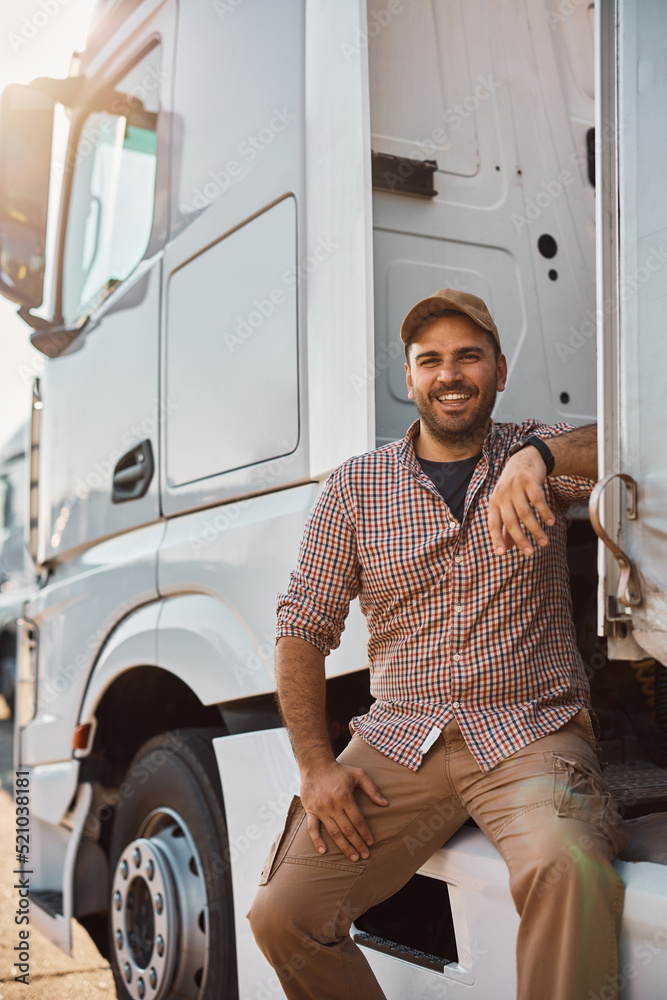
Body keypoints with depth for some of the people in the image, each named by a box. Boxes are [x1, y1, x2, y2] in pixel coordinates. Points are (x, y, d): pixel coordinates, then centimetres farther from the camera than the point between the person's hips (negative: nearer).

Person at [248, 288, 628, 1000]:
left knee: (566, 870, -34)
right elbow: (301, 629, 6)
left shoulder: (539, 454, 6)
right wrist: (316, 766, -4)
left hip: (532, 733, -2)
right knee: (281, 914, -12)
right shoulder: (354, 488, 8)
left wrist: (540, 457, -32)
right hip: (398, 741, 2)